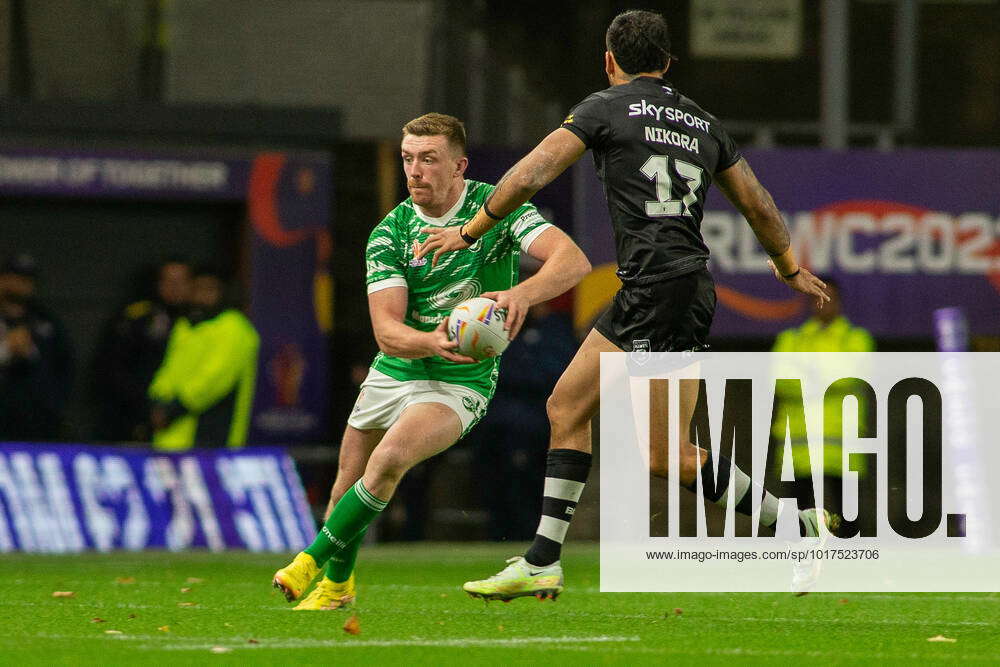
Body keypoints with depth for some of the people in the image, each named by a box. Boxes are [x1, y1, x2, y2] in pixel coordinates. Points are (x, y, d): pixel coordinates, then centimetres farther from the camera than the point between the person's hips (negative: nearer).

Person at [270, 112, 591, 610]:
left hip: (460, 382, -4)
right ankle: (338, 585, 41)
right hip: (393, 371, 4)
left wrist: (520, 294, -46)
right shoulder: (390, 232, -8)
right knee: (348, 484, 13)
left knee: (389, 458, -27)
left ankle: (317, 560, -10)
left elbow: (573, 261, -26)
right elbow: (386, 329, -16)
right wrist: (432, 341, -40)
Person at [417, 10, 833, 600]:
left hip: (658, 284, -8)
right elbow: (758, 204, 25)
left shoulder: (606, 108, -1)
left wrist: (469, 232, 7)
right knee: (568, 407, 12)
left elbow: (529, 177, -6)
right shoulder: (701, 121, 17)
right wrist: (790, 267, 42)